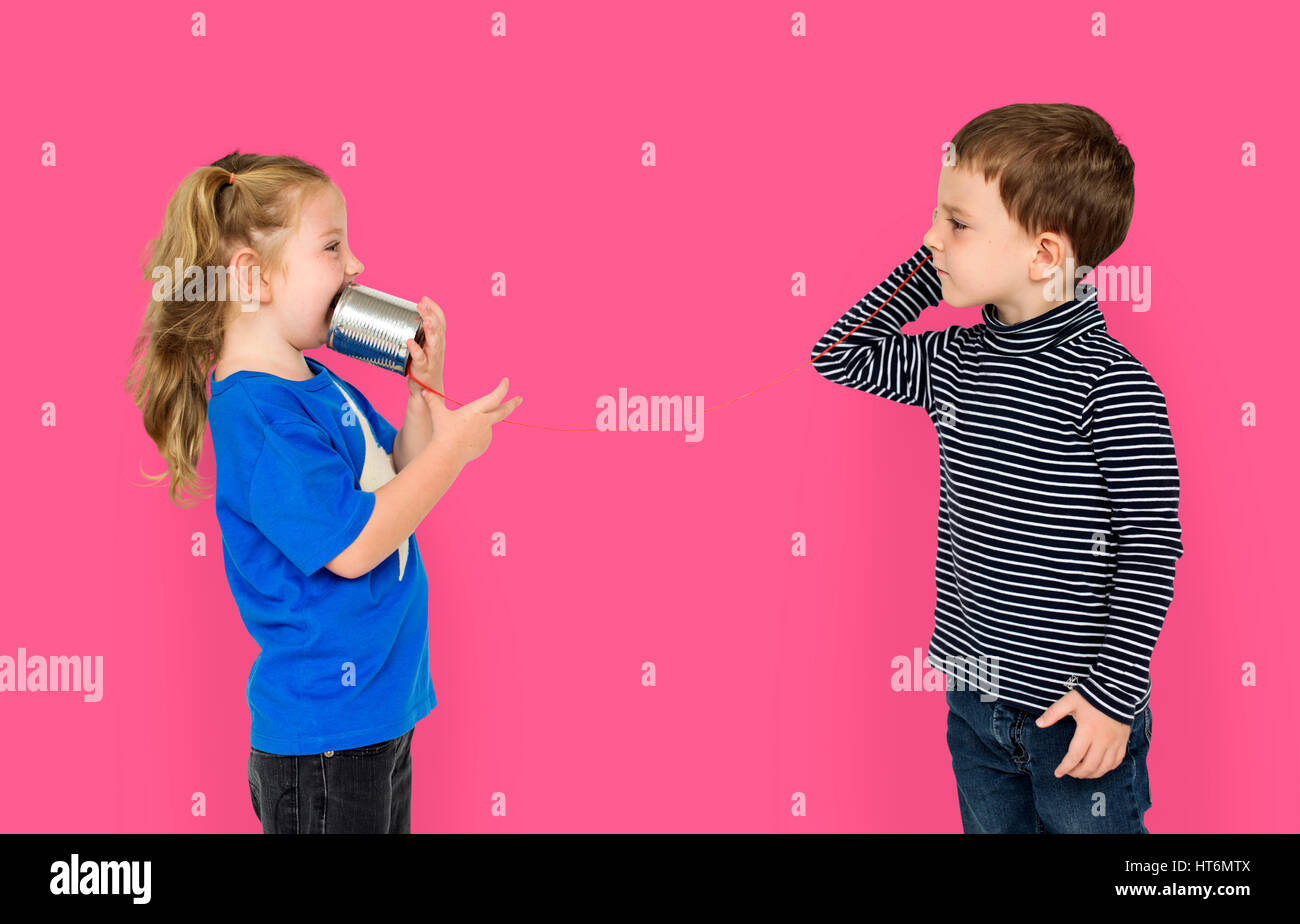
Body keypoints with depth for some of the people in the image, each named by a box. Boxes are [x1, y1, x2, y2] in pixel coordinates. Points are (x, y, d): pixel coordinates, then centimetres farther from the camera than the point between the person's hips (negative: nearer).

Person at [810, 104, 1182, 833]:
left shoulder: (1112, 385, -18)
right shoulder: (957, 363, 1)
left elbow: (1151, 549, -16)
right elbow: (839, 355, 12)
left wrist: (1114, 693, -17)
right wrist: (928, 271, 2)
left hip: (1076, 709, -6)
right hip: (975, 699, 6)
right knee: (991, 824, 21)